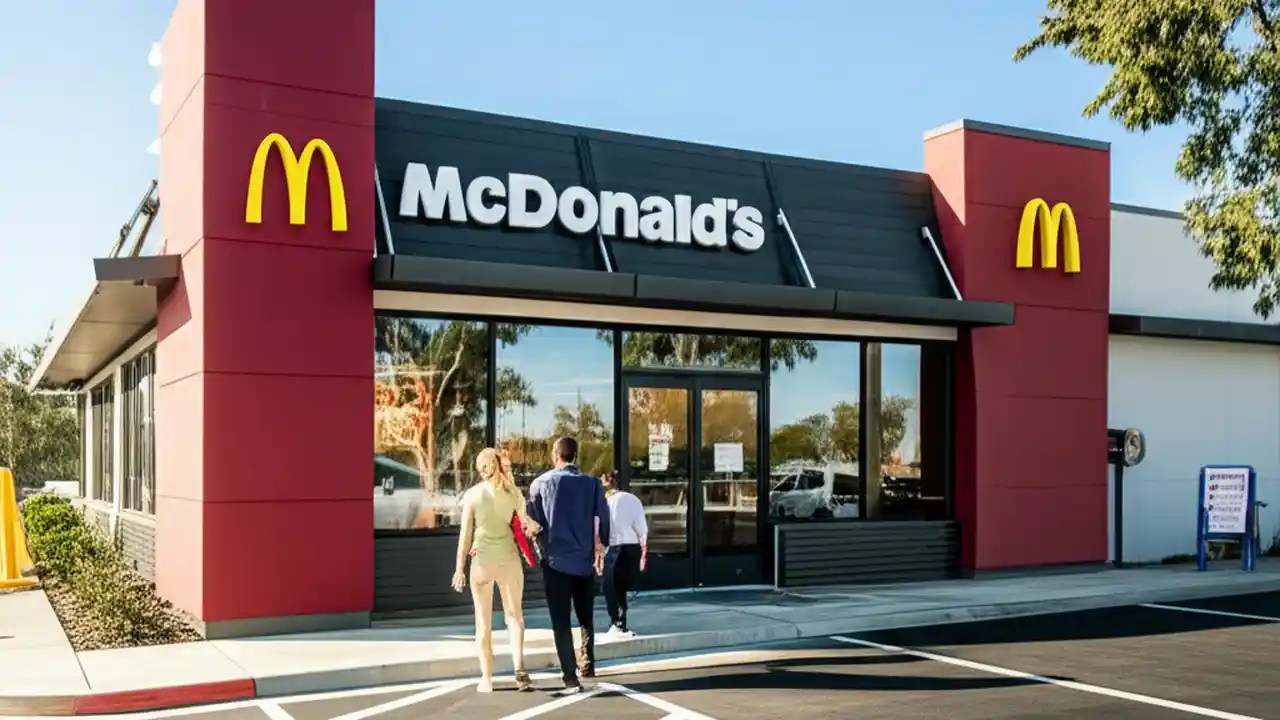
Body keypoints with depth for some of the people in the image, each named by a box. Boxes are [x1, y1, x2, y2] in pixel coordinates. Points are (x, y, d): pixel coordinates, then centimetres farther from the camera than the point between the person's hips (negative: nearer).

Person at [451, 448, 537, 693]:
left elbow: (465, 534, -5)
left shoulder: (473, 494, -5)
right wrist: (533, 526, 22)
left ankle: (487, 679, 10)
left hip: (482, 561, -1)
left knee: (484, 622, 10)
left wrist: (459, 567, -1)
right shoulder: (513, 493, -2)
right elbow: (524, 525, -1)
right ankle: (519, 667, -8)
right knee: (514, 616, 11)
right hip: (509, 559, 1)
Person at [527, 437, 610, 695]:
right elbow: (602, 520, 0)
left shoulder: (541, 483, -1)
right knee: (586, 617, 22)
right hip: (585, 560, 2)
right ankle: (587, 663, 28)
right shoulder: (592, 484, 0)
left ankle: (570, 678, -6)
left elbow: (533, 521, 2)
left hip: (556, 560, -2)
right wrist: (599, 549, 14)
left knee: (561, 621, 0)